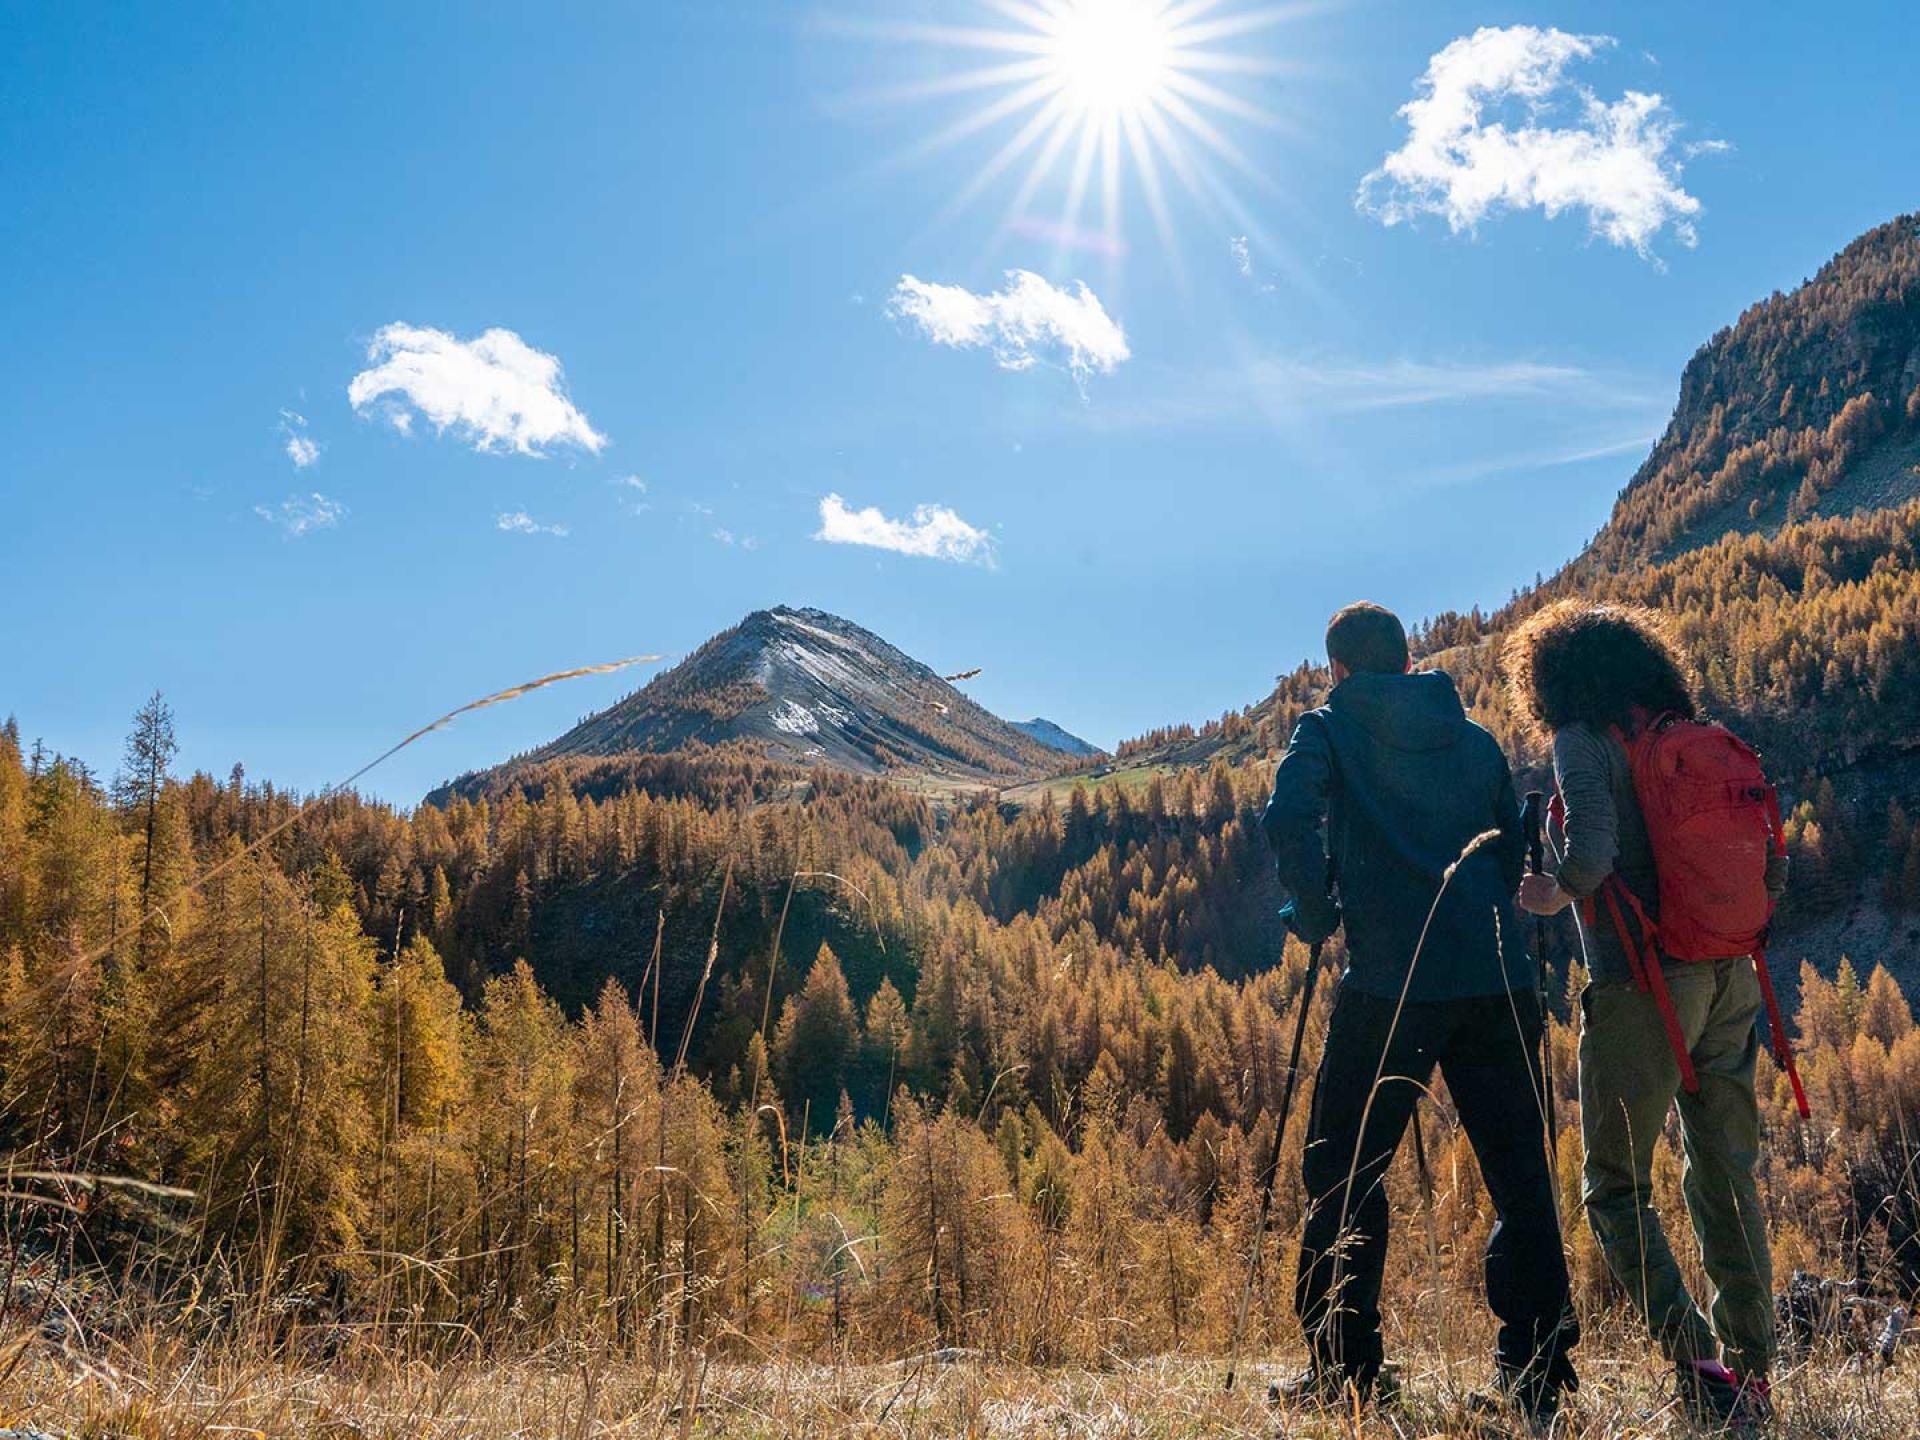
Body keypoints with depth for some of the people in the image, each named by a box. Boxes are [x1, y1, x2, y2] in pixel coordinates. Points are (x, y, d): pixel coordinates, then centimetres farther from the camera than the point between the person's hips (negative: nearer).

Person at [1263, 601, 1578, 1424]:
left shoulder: (1330, 729, 4)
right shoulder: (1474, 738, 18)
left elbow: (1290, 819, -14)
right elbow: (1514, 850, 20)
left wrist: (1315, 916, -2)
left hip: (1392, 984, -4)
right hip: (1499, 979, 4)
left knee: (1345, 1175, 8)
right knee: (1519, 1178, 11)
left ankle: (1341, 1370, 10)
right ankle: (1538, 1374, 13)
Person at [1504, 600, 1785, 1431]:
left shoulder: (1583, 741, -5)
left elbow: (1593, 849, -21)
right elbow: (1772, 872, 11)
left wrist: (1555, 893, -2)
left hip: (1642, 986, -6)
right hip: (1728, 983, 7)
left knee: (1615, 1187, 3)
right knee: (1726, 1179, 14)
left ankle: (1702, 1370, -7)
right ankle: (1751, 1372, 19)